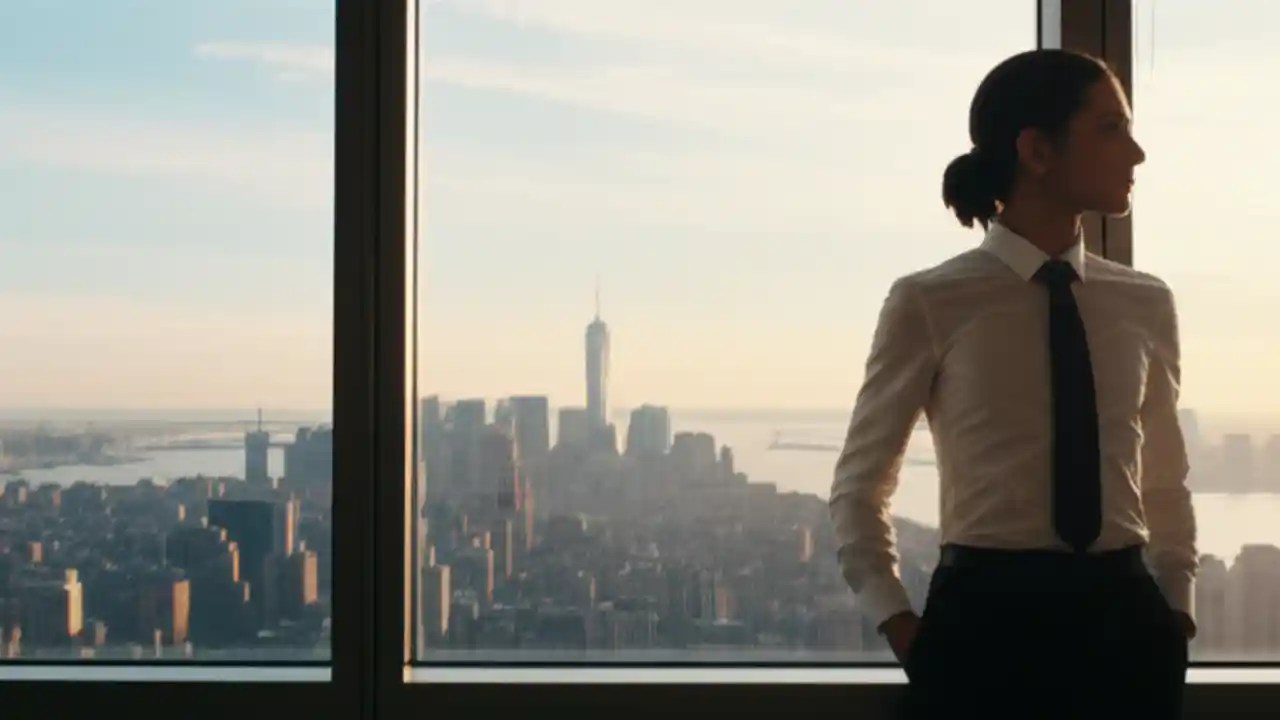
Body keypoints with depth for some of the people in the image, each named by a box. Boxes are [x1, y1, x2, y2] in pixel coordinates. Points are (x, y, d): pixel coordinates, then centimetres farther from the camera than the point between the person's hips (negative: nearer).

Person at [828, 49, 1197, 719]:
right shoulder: (929, 302, -5)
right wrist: (896, 622, -6)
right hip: (983, 619, -3)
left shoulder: (1146, 303, 6)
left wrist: (1174, 606, 6)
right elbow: (859, 484, 3)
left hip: (1123, 620, 4)